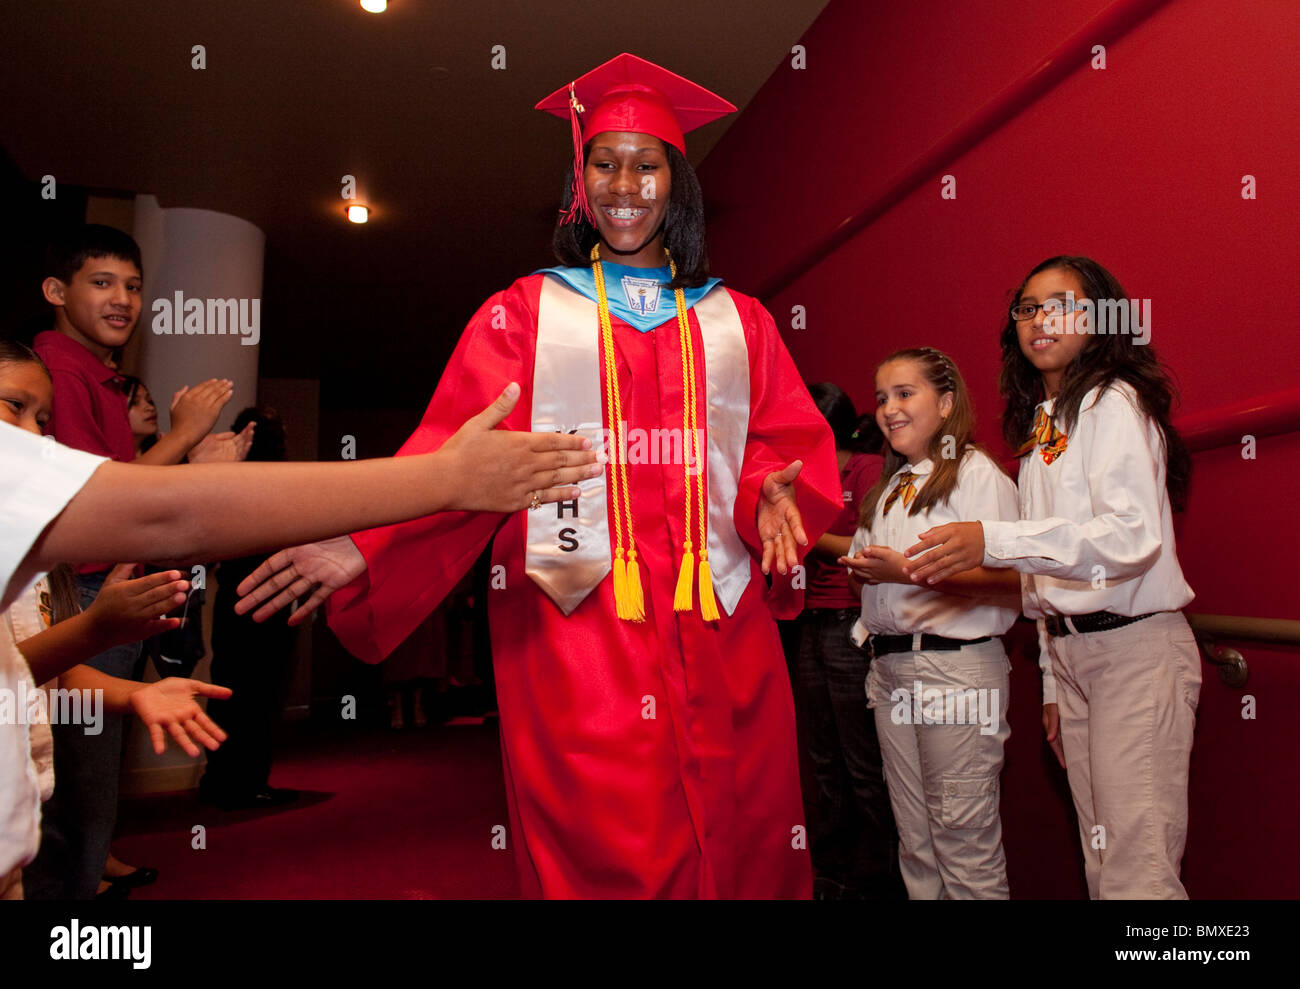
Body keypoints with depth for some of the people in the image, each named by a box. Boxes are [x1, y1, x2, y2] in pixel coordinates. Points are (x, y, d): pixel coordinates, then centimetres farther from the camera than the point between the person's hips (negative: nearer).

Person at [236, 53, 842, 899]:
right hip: (574, 618, -2)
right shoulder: (527, 312, 9)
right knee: (596, 857, -1)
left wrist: (774, 493, -13)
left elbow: (789, 442, 9)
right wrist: (364, 546, -14)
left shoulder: (736, 323, 15)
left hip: (718, 626, 3)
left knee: (732, 850, 5)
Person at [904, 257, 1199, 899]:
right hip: (1070, 650, 8)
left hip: (1135, 648, -8)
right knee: (1101, 864, 12)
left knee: (1137, 872, -10)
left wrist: (993, 542, -34)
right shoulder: (1040, 425, 18)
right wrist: (1052, 683, 15)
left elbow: (1134, 533, -23)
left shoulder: (1114, 403, -6)